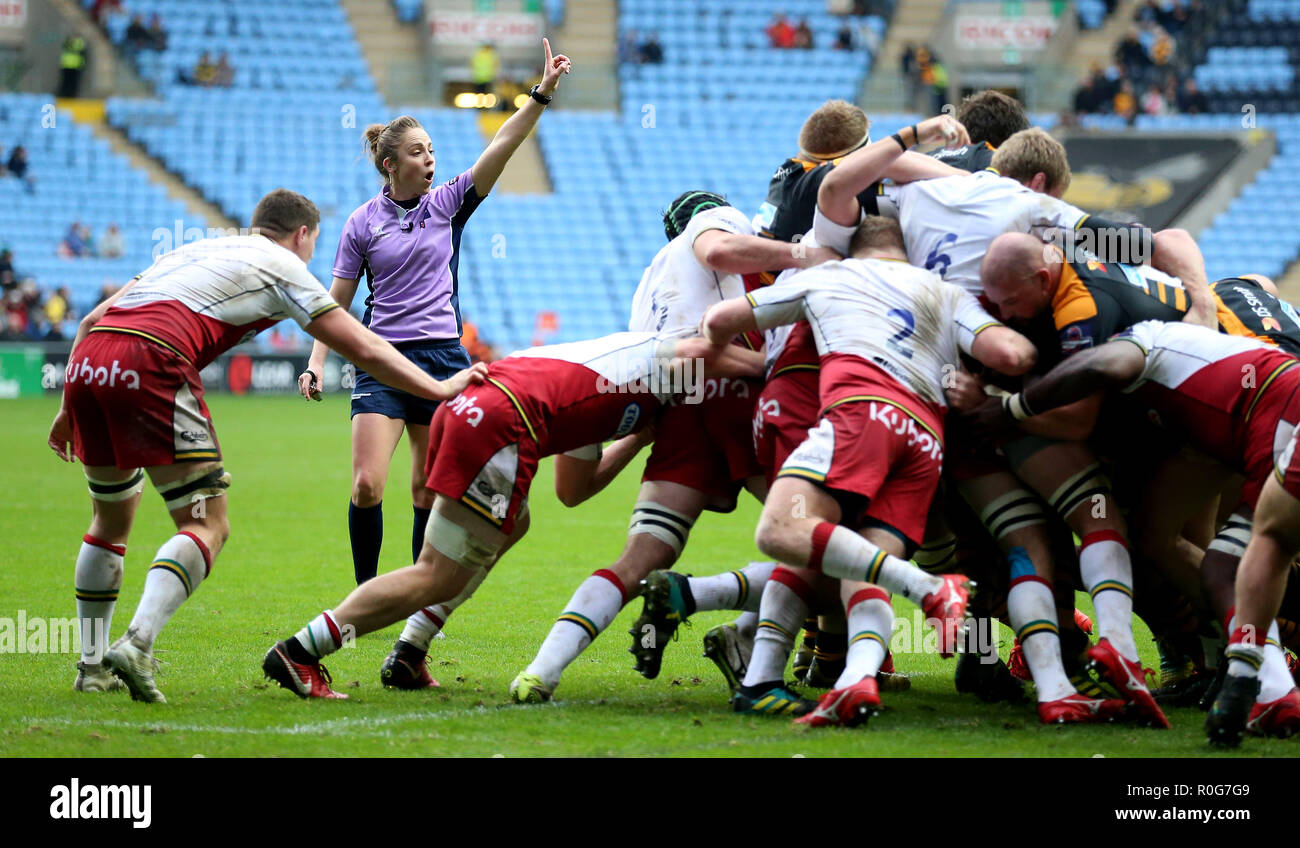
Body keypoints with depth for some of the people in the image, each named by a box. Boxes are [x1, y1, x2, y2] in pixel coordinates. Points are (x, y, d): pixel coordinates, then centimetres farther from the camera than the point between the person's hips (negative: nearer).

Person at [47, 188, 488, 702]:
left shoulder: (195, 251, 34)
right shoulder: (282, 266, 17)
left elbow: (93, 320, 30)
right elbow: (365, 349, 13)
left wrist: (70, 410, 32)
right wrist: (440, 390, 21)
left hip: (85, 363, 7)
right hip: (150, 362, -7)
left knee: (111, 520, 24)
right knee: (207, 526, -2)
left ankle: (92, 665, 24)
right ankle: (136, 645, -23)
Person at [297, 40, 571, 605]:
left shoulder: (448, 204, 5)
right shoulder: (363, 223, 3)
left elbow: (501, 148, -6)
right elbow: (336, 301, 7)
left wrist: (542, 93, -17)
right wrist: (316, 363, -5)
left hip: (443, 358, 1)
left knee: (429, 493, 4)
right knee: (367, 485, -13)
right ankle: (366, 595, 2)